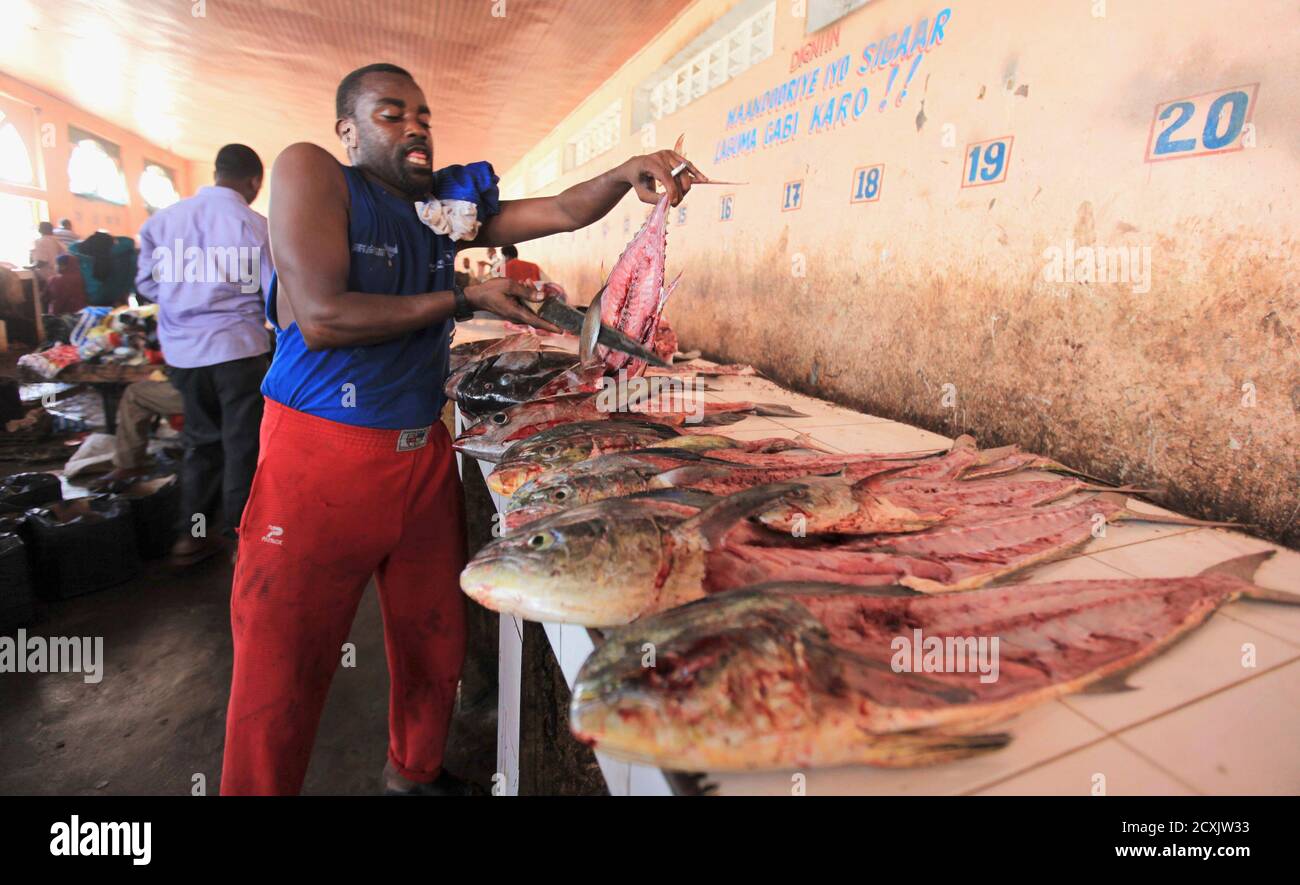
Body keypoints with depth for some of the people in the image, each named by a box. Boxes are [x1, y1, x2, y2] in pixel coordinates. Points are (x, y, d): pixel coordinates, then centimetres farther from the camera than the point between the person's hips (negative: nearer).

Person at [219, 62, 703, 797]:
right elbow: (322, 316, -18)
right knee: (282, 677, 4)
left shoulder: (448, 203, 11)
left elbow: (561, 213, 8)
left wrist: (628, 174, -12)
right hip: (322, 459, -5)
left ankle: (416, 772, 42)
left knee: (435, 644, 17)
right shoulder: (311, 172, -6)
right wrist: (468, 301, -12)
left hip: (424, 455, 6)